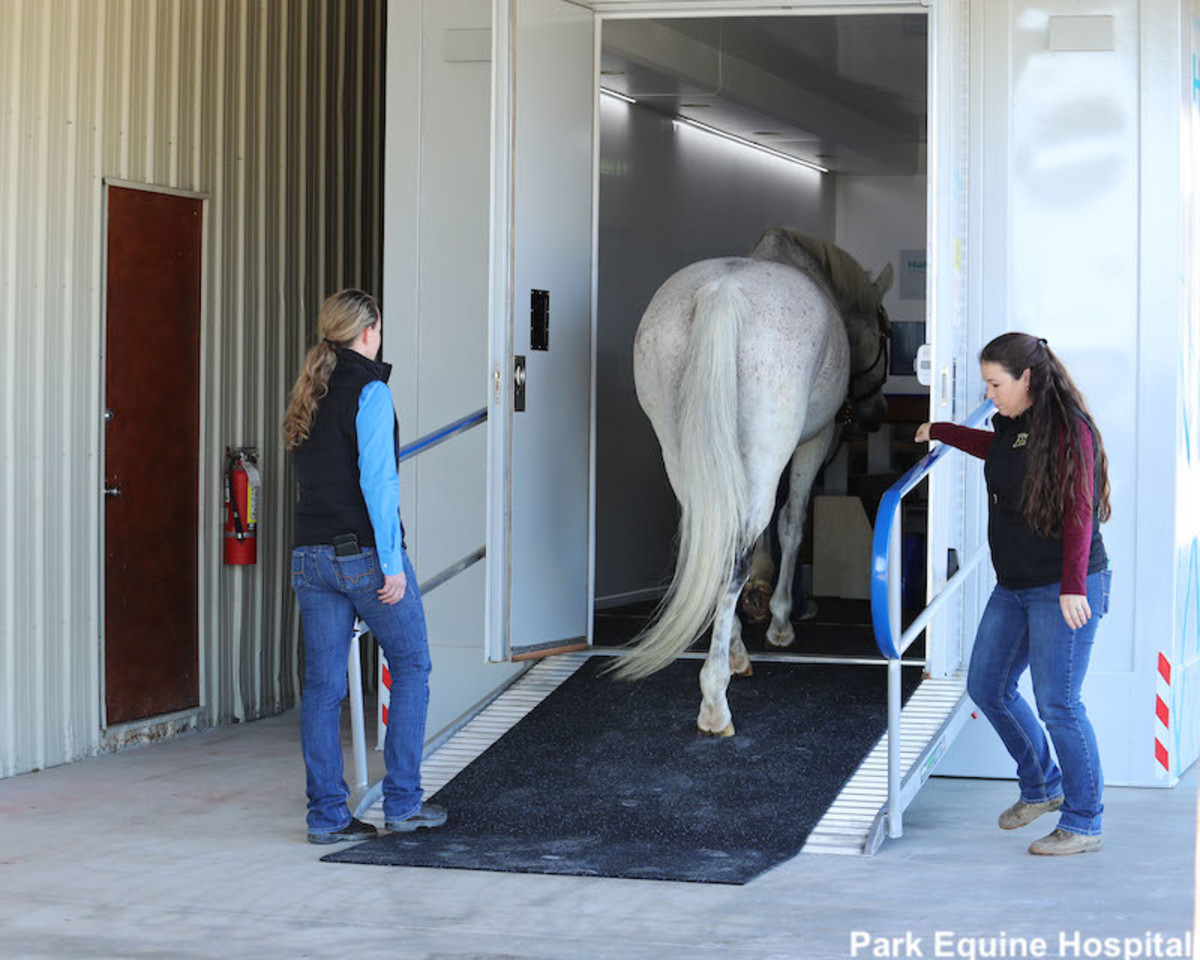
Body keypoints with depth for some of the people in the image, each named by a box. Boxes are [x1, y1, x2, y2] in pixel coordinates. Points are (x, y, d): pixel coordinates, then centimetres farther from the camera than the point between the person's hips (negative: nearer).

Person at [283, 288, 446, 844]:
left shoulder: (305, 396, 12)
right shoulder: (368, 391, -10)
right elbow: (377, 481, -16)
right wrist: (391, 562, -16)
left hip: (310, 557, 7)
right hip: (363, 553, -6)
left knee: (322, 685, 6)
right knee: (411, 668, 8)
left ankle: (326, 814, 7)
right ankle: (402, 801, 7)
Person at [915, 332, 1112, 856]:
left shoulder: (1069, 429, -15)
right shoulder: (1013, 424, 9)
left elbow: (1078, 512, -20)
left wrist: (1073, 587, -26)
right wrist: (941, 432, 43)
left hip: (1063, 589, -9)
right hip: (1015, 586, 9)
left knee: (1057, 705, -8)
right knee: (987, 687, 12)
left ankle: (1083, 824, 4)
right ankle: (1041, 787, 32)